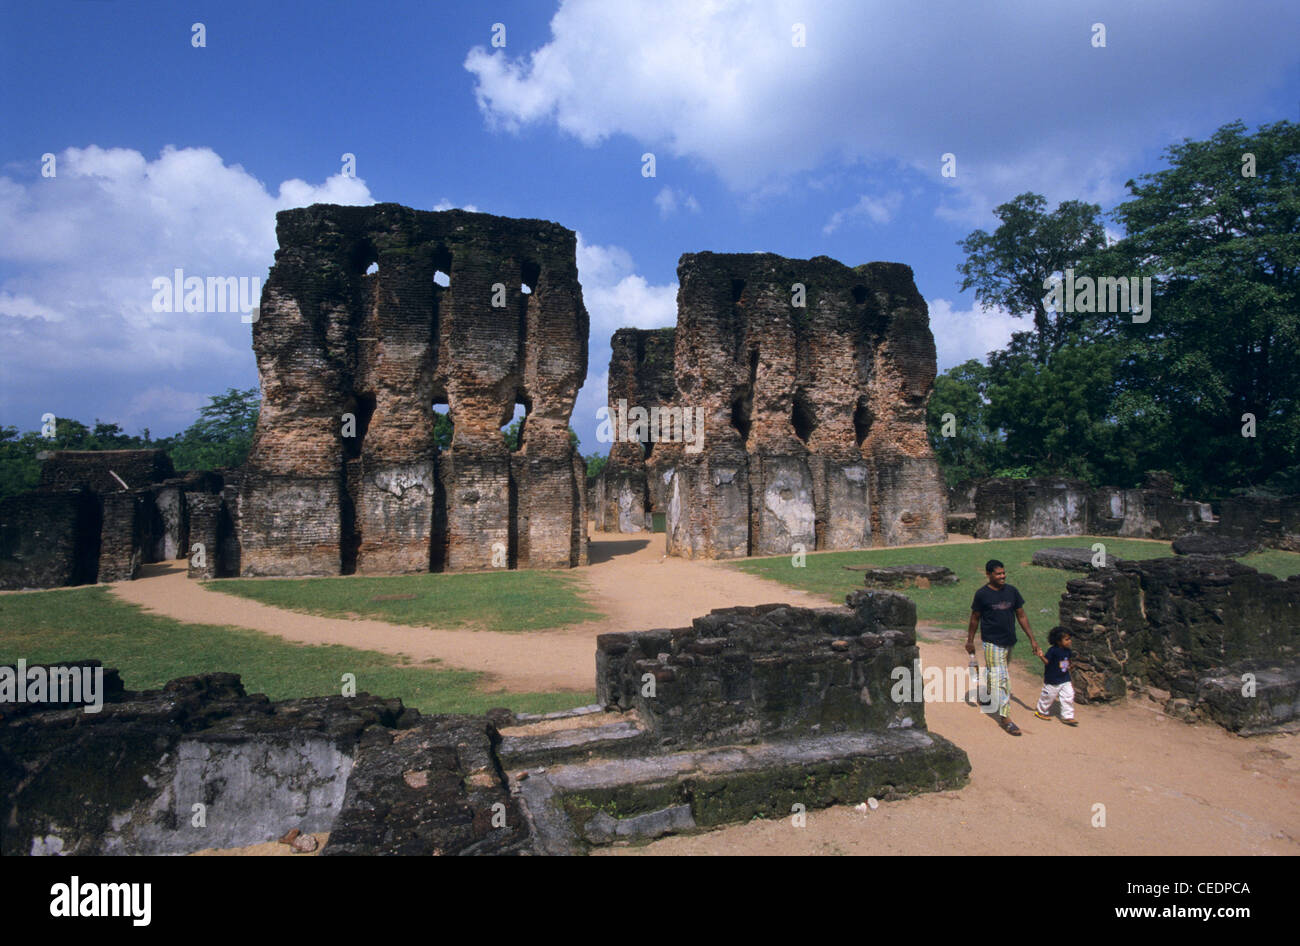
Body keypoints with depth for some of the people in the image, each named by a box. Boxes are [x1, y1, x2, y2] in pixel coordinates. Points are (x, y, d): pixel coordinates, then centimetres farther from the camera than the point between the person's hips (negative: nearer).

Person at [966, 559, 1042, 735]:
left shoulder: (1011, 591, 2)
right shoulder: (982, 594, -10)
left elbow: (1021, 616, 7)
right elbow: (975, 618, -1)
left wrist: (1032, 639, 4)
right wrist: (970, 641, 3)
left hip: (1009, 641, 5)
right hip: (992, 643, -5)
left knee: (997, 674, 19)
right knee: (1000, 678, -8)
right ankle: (1005, 717, -4)